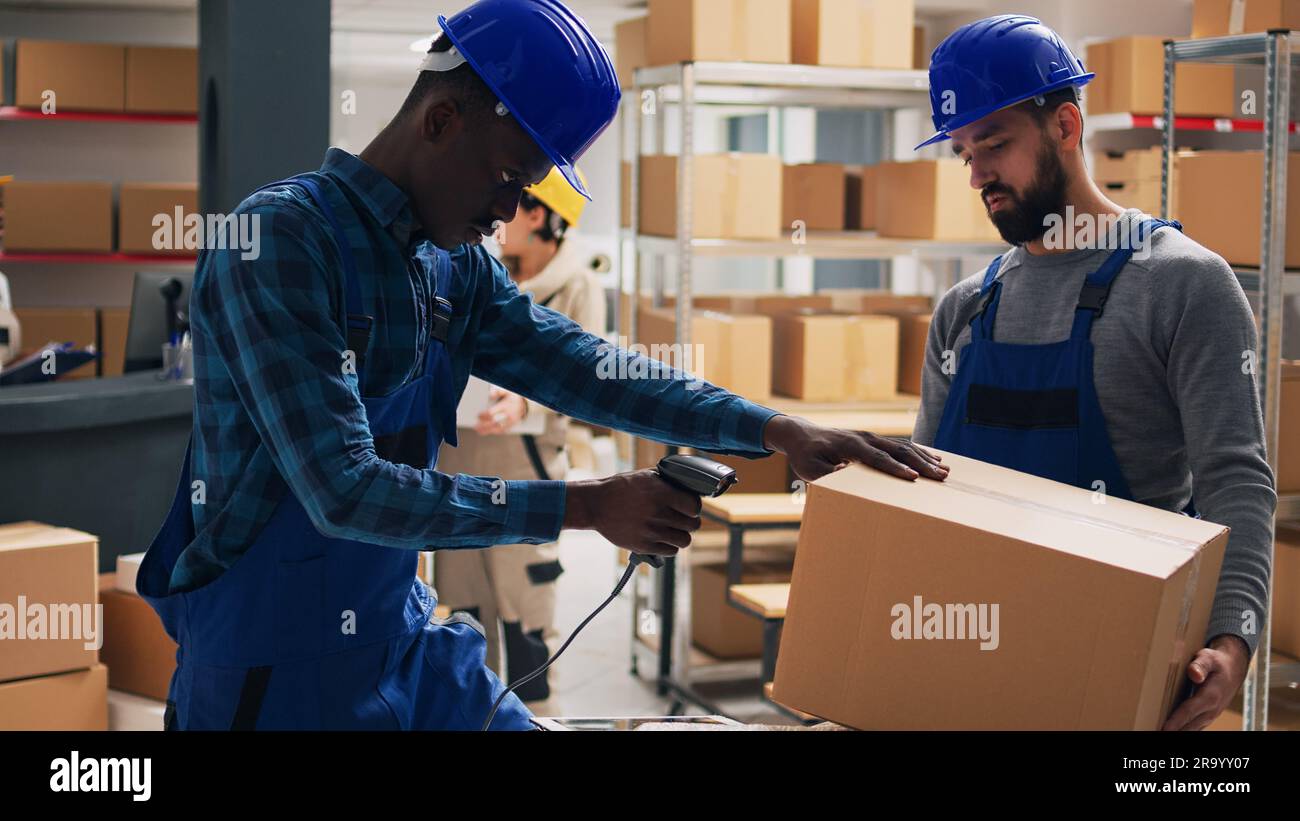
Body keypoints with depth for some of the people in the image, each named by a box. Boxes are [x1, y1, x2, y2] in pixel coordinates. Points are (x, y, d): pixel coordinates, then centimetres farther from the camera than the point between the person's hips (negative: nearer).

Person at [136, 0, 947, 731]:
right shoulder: (281, 239, -20)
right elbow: (341, 489, -25)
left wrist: (772, 428, -9)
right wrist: (582, 505, -22)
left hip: (407, 640, 7)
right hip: (272, 670, -7)